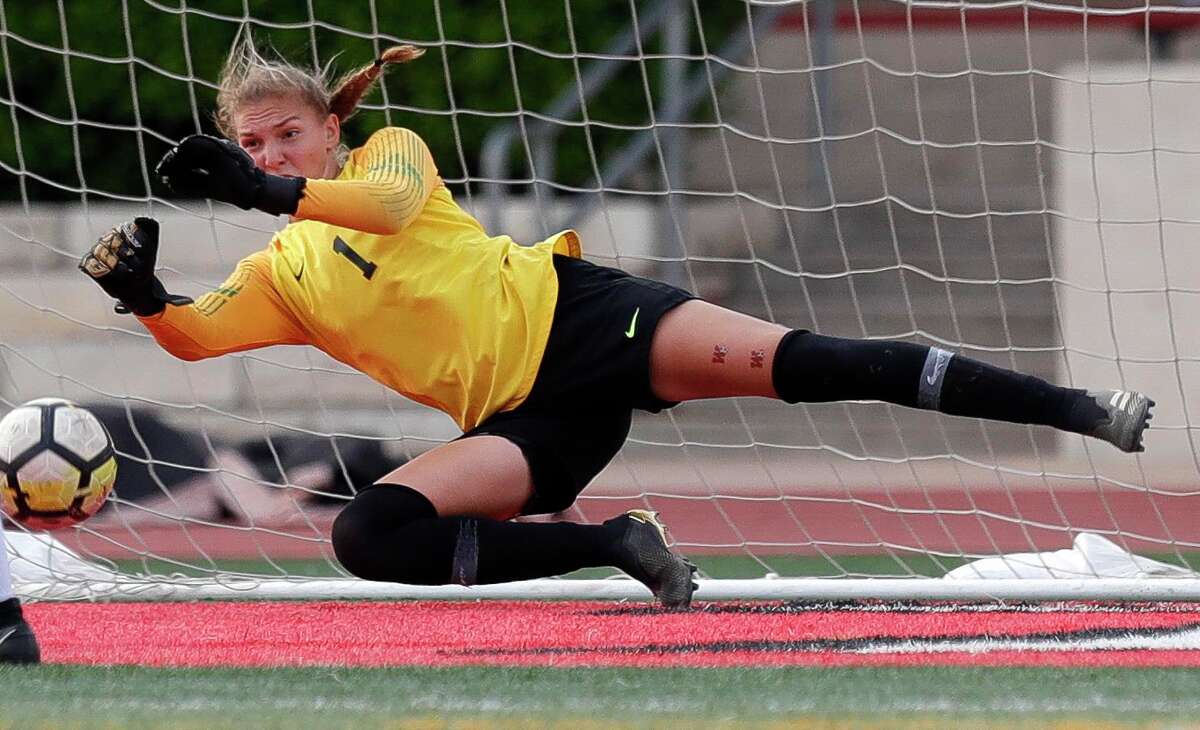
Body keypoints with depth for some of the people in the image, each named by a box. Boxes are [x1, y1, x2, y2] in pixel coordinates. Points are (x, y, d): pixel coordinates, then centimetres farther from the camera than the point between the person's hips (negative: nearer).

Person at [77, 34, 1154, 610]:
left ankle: (1079, 409, -21)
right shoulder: (277, 277, 17)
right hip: (527, 421, 4)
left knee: (805, 364, -23)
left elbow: (391, 203, -17)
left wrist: (276, 193, -28)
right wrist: (144, 294, -20)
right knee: (369, 536, -22)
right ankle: (620, 546, -14)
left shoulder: (386, 153, 7)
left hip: (568, 315, -4)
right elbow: (195, 337, 0)